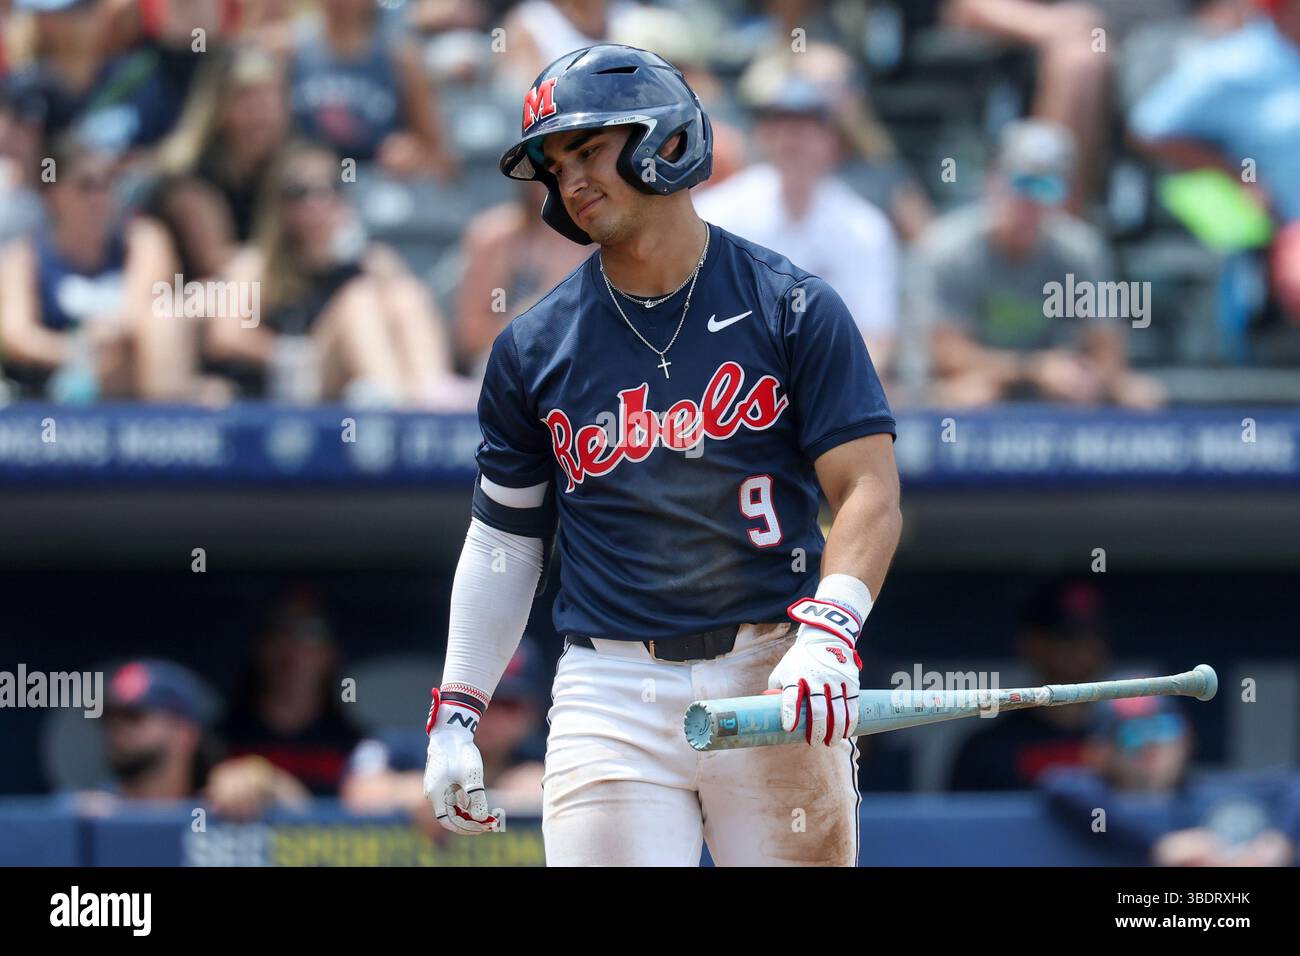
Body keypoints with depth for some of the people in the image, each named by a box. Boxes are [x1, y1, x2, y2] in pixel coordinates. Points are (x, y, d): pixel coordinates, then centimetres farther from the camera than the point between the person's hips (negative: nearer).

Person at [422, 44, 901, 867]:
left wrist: (826, 633, -23)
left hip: (775, 681, -1)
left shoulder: (792, 308, 1)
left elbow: (871, 493, -6)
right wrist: (456, 715, 8)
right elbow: (505, 540, 15)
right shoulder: (534, 349, 8)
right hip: (611, 696, 1)